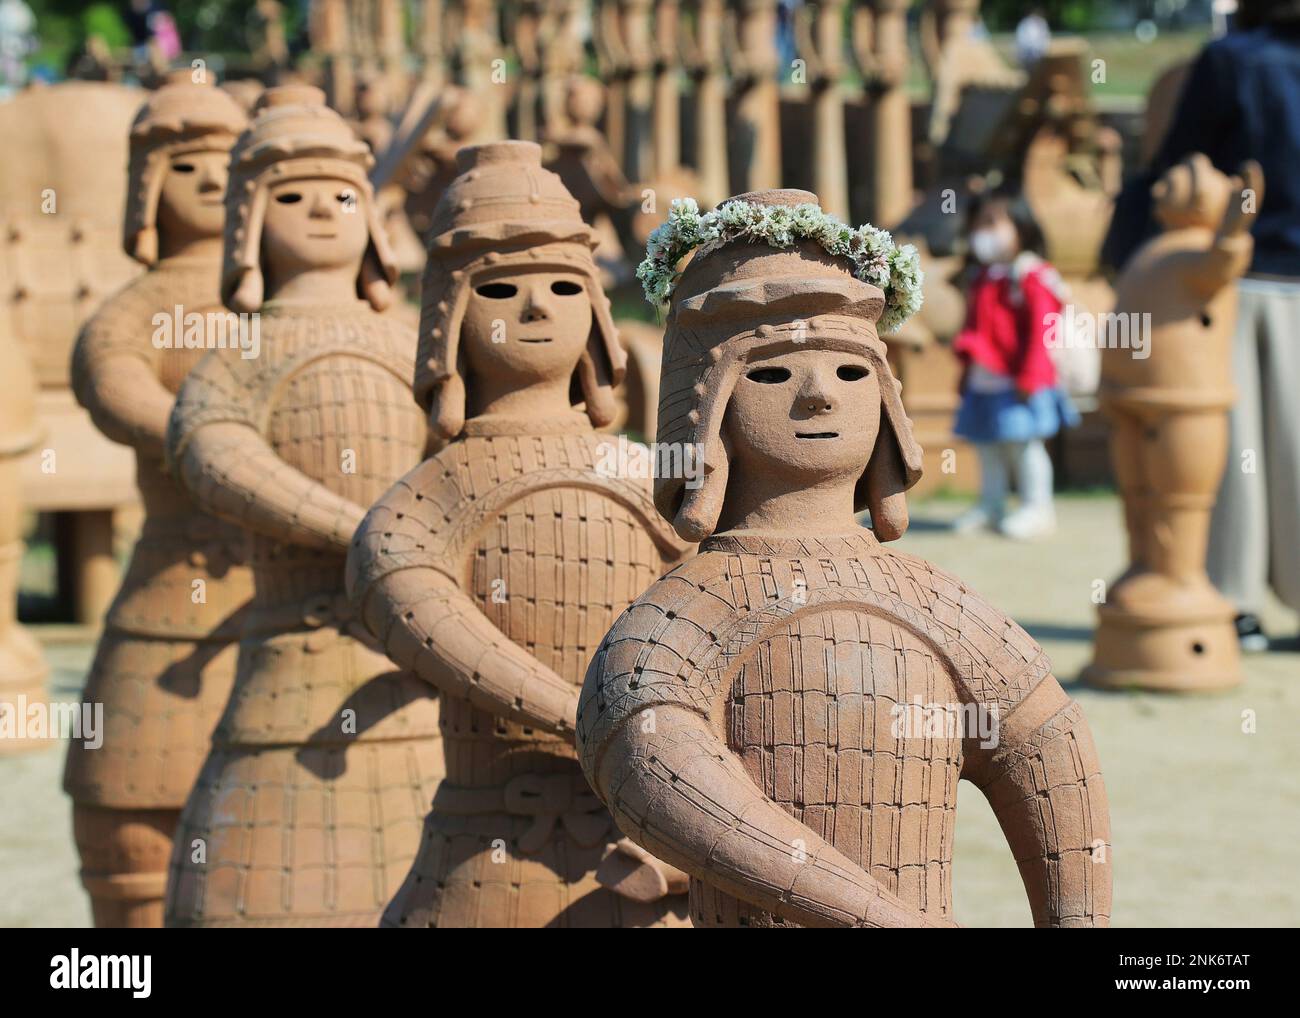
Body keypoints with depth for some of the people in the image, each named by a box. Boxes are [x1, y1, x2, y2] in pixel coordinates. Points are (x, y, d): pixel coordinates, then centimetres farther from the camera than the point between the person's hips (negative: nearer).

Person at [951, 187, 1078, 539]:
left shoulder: (1030, 278, -13)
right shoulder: (983, 279, 13)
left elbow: (1039, 330, -16)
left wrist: (1028, 377, -19)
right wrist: (968, 365, 16)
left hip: (1016, 383, -8)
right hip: (984, 381, 8)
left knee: (1022, 442, -3)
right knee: (987, 444, 13)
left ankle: (1037, 506, 4)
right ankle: (991, 504, 21)